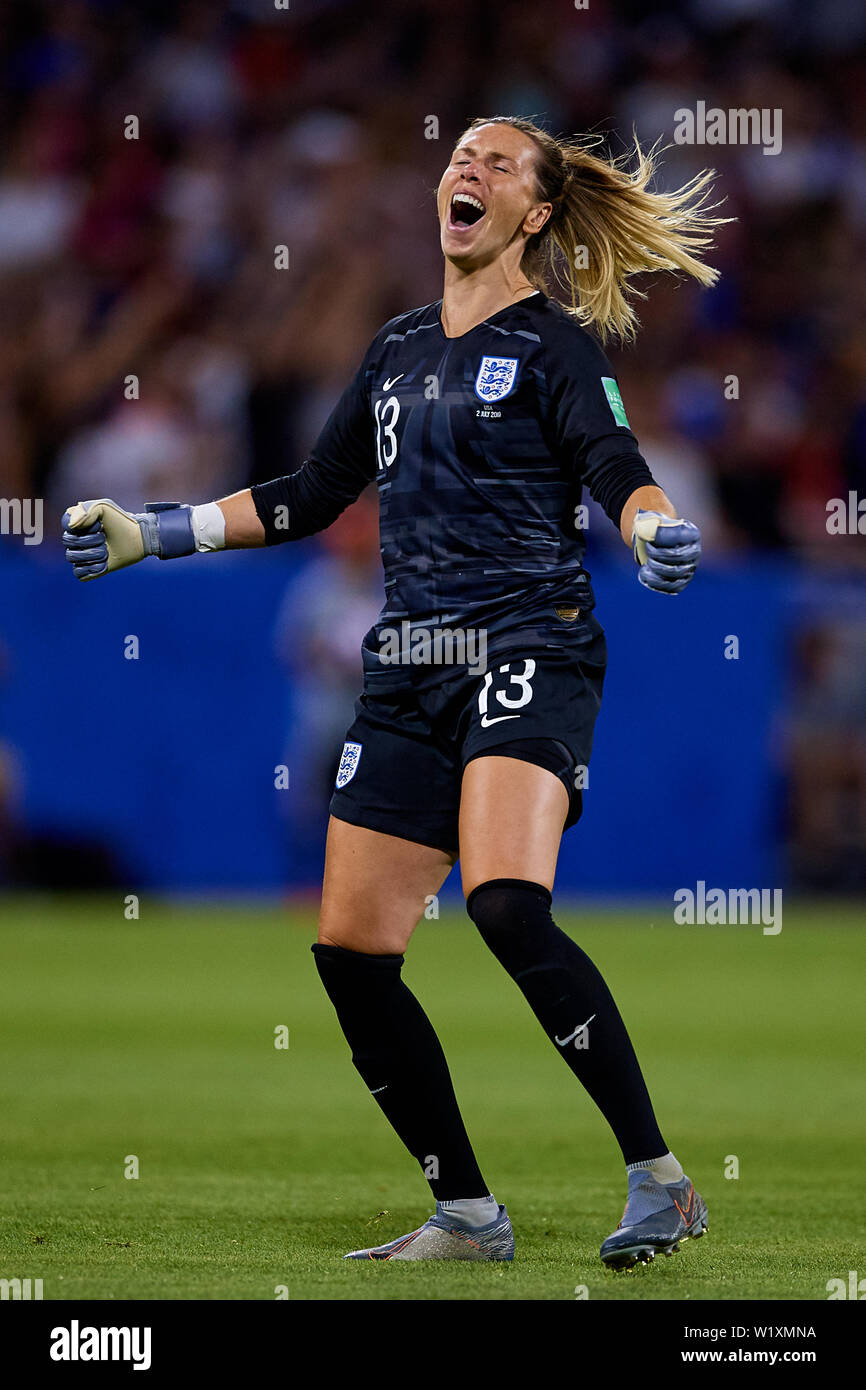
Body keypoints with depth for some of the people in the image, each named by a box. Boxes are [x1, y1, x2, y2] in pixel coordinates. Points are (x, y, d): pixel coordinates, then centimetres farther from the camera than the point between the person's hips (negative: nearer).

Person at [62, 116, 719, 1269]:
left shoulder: (554, 342, 0)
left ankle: (661, 1182, -20)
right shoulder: (399, 348, 18)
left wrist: (653, 526, -37)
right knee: (350, 948, -1)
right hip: (409, 675, 7)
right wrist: (148, 533, 24)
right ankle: (466, 1217, 11)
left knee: (507, 906, -27)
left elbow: (615, 464, -14)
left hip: (527, 651, -7)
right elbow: (312, 497, 26)